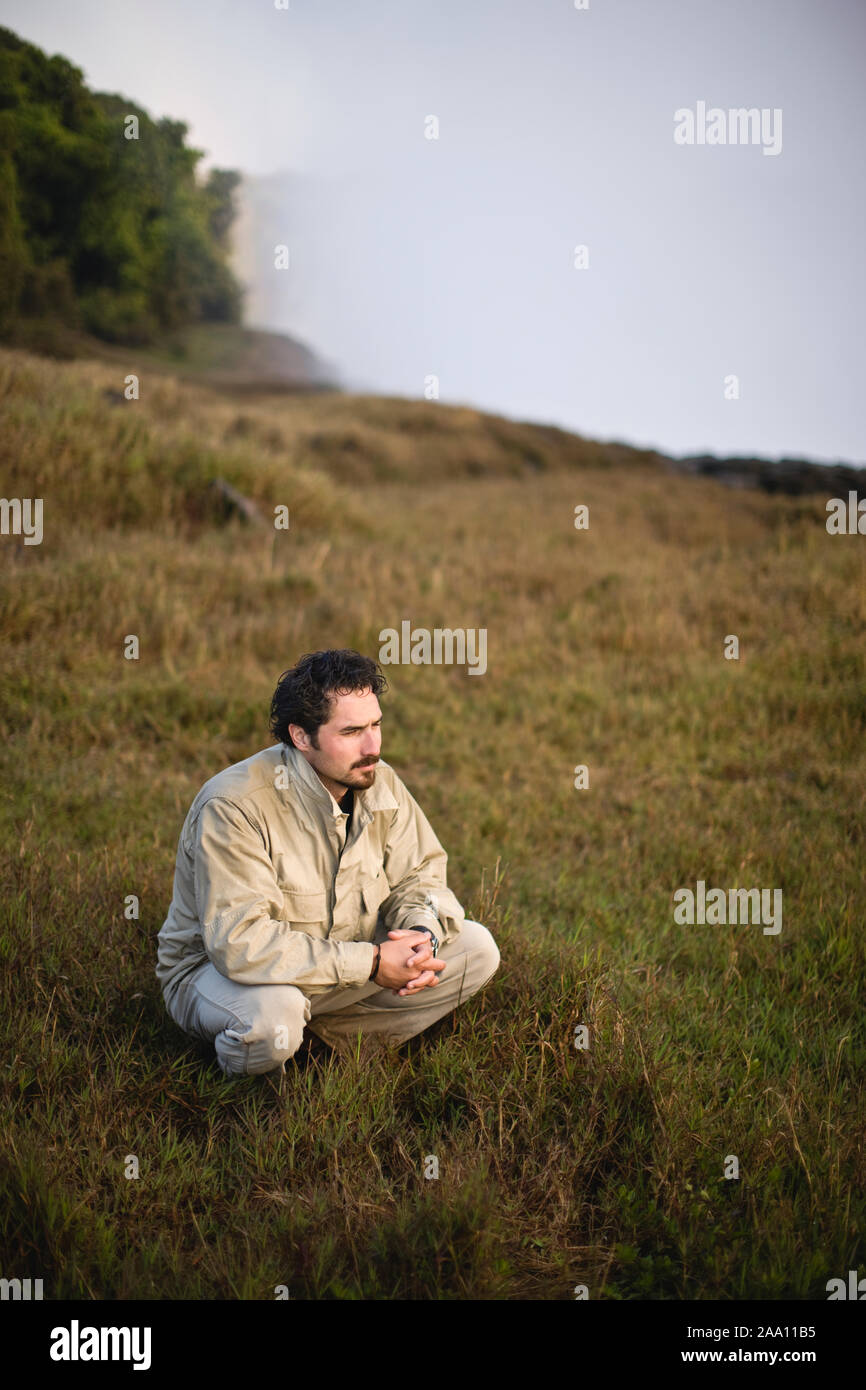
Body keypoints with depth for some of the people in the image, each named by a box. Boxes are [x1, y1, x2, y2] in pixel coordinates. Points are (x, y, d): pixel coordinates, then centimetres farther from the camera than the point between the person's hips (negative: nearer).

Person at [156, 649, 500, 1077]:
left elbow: (420, 874, 3)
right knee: (272, 1013, -41)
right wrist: (371, 962, -33)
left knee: (475, 948, -6)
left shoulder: (379, 783, -9)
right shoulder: (234, 807, -29)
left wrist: (422, 932, -22)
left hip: (341, 964, 6)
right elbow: (239, 943, -35)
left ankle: (342, 1035, 2)